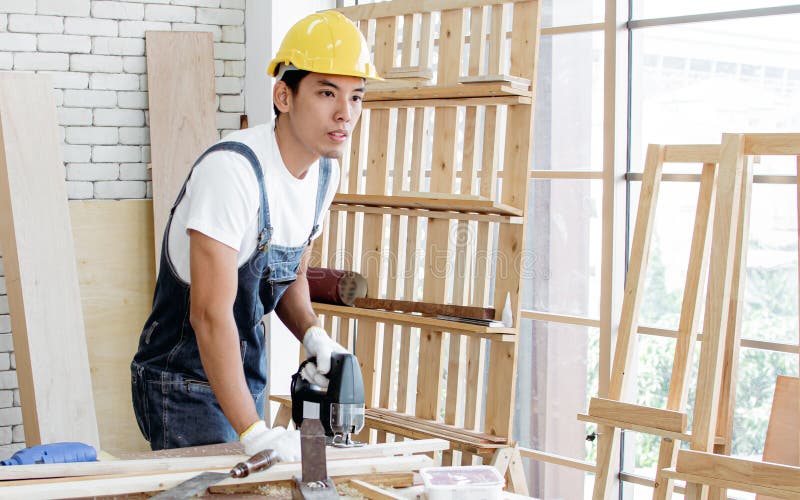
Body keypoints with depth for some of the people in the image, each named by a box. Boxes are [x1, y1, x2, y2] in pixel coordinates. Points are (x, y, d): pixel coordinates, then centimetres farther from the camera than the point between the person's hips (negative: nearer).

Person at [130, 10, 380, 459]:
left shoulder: (325, 171, 0)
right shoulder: (233, 169, -27)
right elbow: (210, 313, -30)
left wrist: (313, 334, -8)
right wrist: (254, 432, -31)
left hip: (246, 373, 8)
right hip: (185, 383, -8)